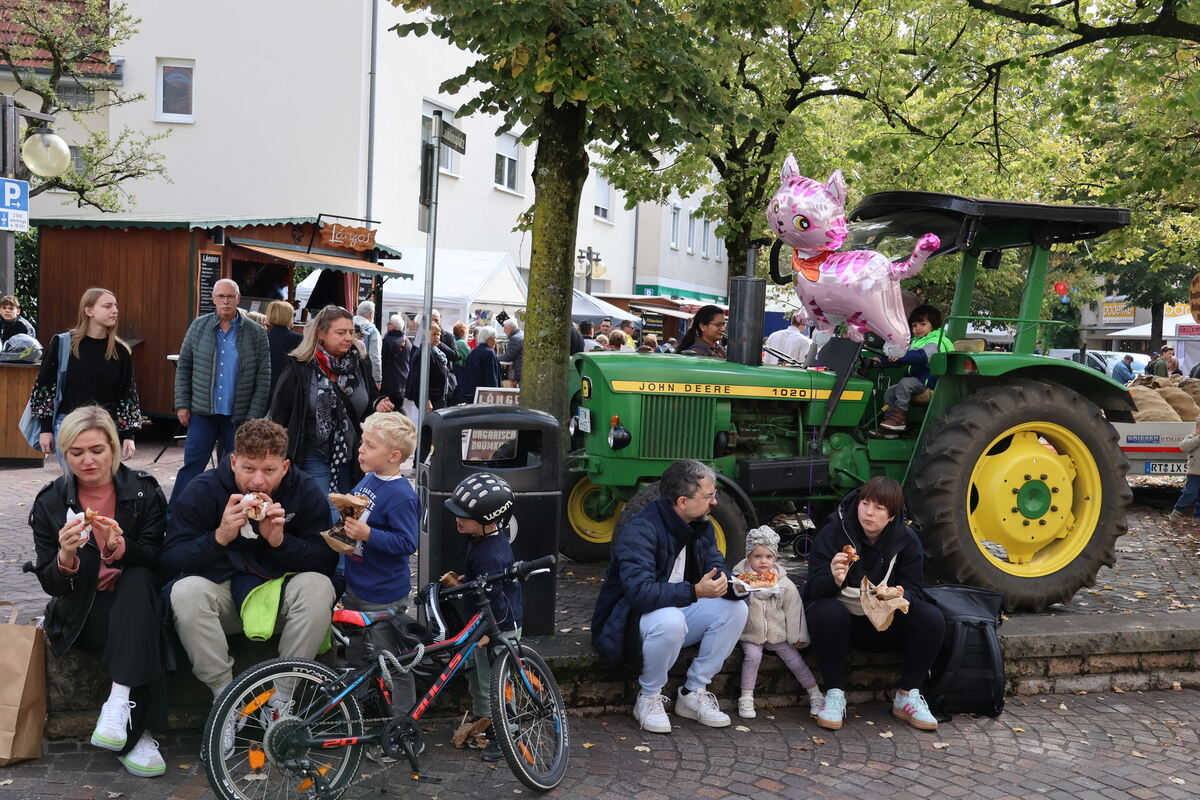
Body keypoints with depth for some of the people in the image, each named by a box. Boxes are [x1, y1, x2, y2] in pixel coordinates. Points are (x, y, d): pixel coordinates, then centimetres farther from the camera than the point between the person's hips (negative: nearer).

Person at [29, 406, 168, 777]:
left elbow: (156, 560, -8)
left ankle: (119, 704, -40)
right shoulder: (50, 502, 1)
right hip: (82, 611, -1)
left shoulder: (143, 490, -1)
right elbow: (50, 584, 0)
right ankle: (135, 733, -28)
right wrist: (65, 556, -24)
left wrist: (119, 547, -29)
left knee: (138, 580, -35)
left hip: (136, 601, 1)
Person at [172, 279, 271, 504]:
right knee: (192, 466, 2)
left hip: (239, 416, -1)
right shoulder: (198, 326, 4)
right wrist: (182, 405, 1)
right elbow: (183, 367, 8)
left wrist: (254, 416, -7)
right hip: (202, 412, 1)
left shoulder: (256, 334, -2)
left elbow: (263, 378, -2)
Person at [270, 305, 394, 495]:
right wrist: (284, 463, -9)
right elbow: (279, 415, -6)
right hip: (314, 460, -5)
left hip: (351, 461, 5)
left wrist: (379, 405, -6)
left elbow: (369, 404, 18)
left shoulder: (359, 366, 5)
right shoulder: (299, 369, -8)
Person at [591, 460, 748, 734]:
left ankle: (693, 693, -2)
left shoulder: (701, 525, 0)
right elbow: (639, 591, -35)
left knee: (735, 609, -13)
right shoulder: (641, 530, -26)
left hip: (676, 609, 8)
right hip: (627, 623, -7)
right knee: (671, 620, -39)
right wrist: (695, 591, -45)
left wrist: (728, 583, -21)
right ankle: (648, 698, -12)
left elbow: (716, 565, 4)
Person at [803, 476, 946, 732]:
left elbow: (913, 589, -5)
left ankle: (907, 697, -5)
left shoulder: (906, 540, -3)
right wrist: (834, 579, -41)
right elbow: (814, 588, -17)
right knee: (827, 613, -37)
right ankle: (835, 695, -20)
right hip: (843, 618, -3)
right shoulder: (832, 533, -12)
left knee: (932, 619, -22)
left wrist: (900, 597, -30)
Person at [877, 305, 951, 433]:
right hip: (914, 378, 9)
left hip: (928, 380, -9)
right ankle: (889, 419, -5)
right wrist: (882, 361, 12)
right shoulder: (915, 342, 20)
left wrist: (902, 355, -44)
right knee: (889, 392, -3)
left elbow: (923, 356, -32)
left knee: (905, 383, -30)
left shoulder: (935, 342, -11)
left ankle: (899, 415, -26)